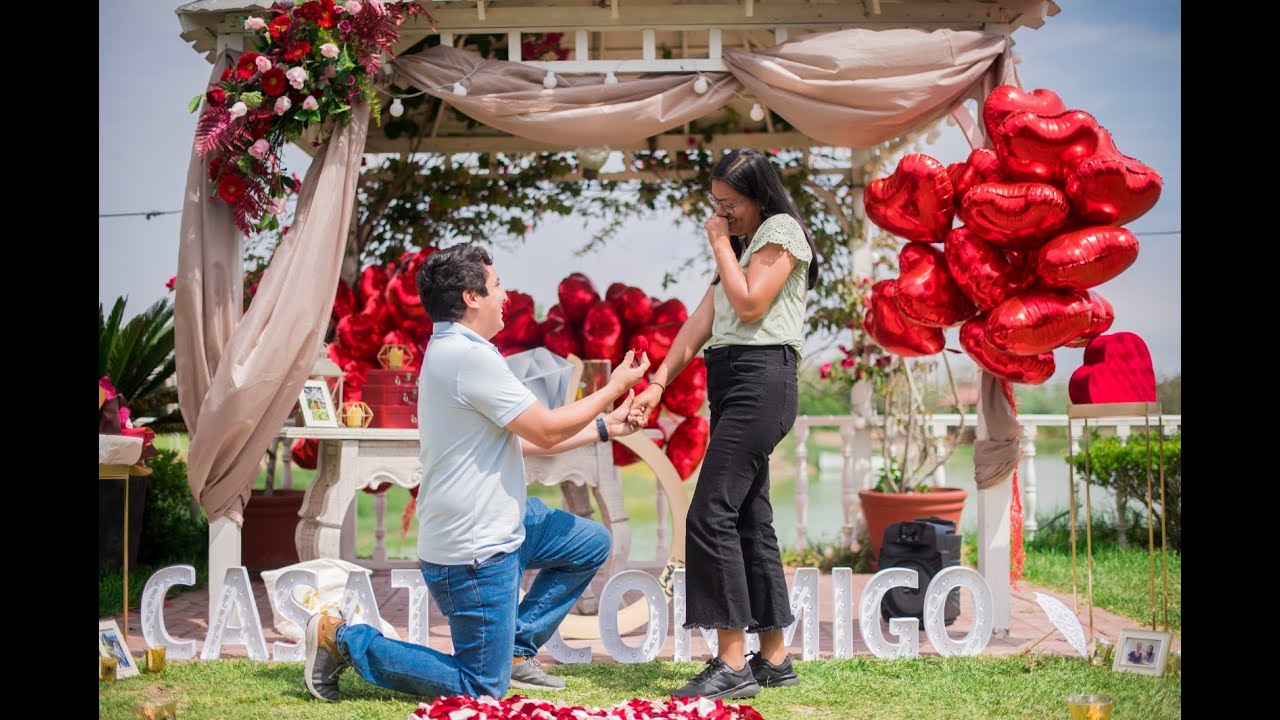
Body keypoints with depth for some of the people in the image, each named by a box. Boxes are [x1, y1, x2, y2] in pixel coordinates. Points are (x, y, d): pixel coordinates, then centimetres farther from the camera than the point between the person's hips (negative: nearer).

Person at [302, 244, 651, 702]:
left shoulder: (451, 352, 11)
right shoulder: (470, 357, -22)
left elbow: (523, 439, 17)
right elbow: (546, 430, -18)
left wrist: (605, 428, 17)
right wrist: (615, 388, -4)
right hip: (473, 549, -11)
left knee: (591, 544, 19)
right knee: (483, 689, -2)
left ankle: (515, 652, 19)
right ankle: (342, 640, 2)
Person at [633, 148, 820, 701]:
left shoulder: (782, 231, -2)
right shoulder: (739, 246, 24)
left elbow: (750, 304, -14)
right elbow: (703, 318, 16)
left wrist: (721, 244, -3)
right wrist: (659, 381, 7)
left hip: (761, 378, -10)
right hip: (730, 382, 10)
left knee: (711, 514, -16)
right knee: (750, 519, 8)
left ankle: (733, 664, -17)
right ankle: (773, 658, 12)